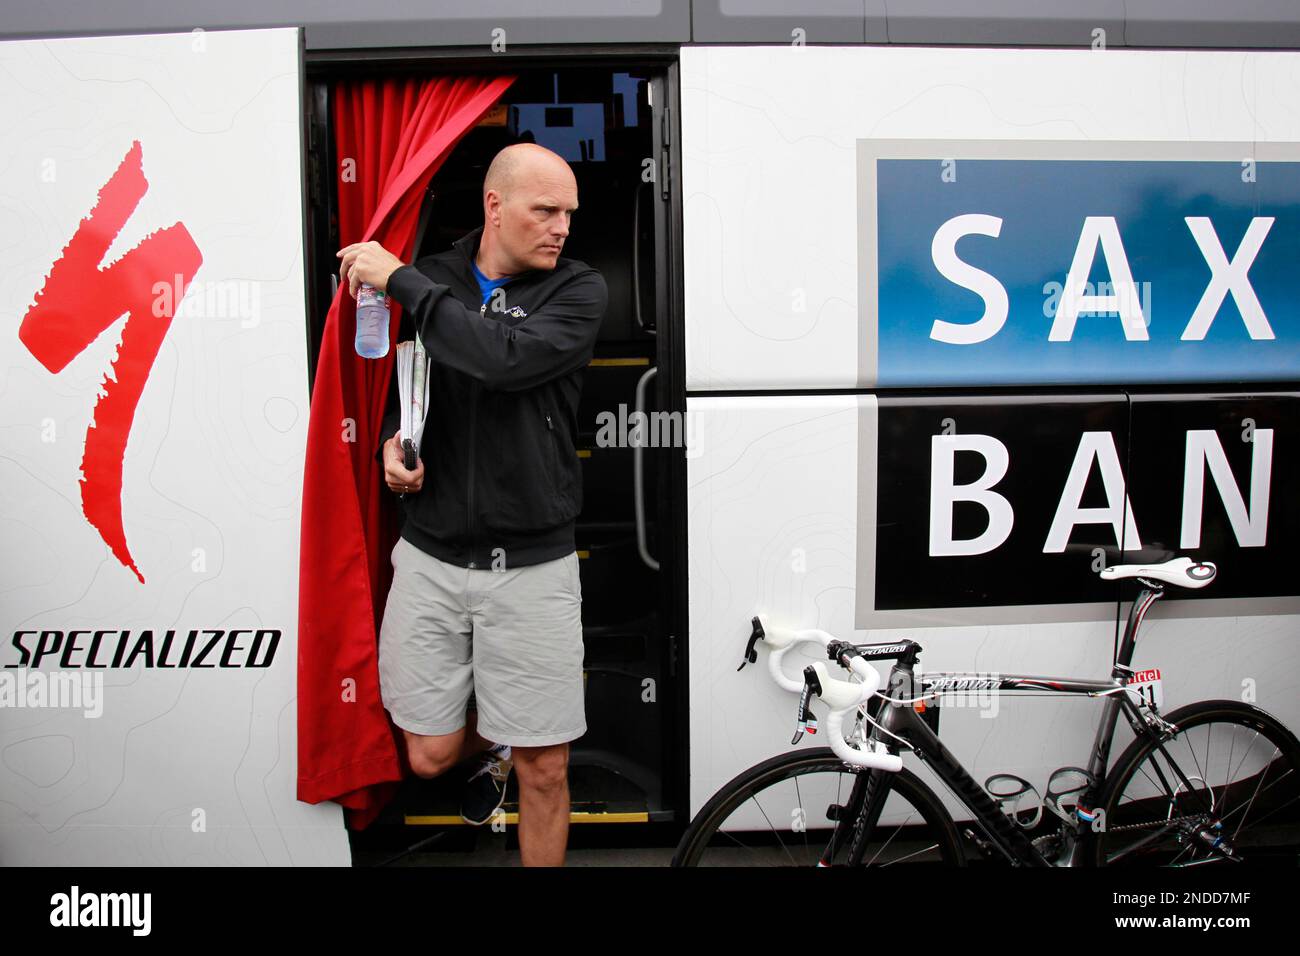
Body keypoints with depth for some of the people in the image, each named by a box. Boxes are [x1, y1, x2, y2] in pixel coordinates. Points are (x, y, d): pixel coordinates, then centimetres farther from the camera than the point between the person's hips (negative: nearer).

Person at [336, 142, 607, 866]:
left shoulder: (580, 290, -5)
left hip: (532, 565, -2)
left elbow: (505, 358, -25)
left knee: (545, 770, 4)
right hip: (430, 557, 3)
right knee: (433, 756, 12)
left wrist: (400, 280, -17)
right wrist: (393, 440, -2)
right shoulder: (431, 279, 4)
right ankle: (494, 741, 46)